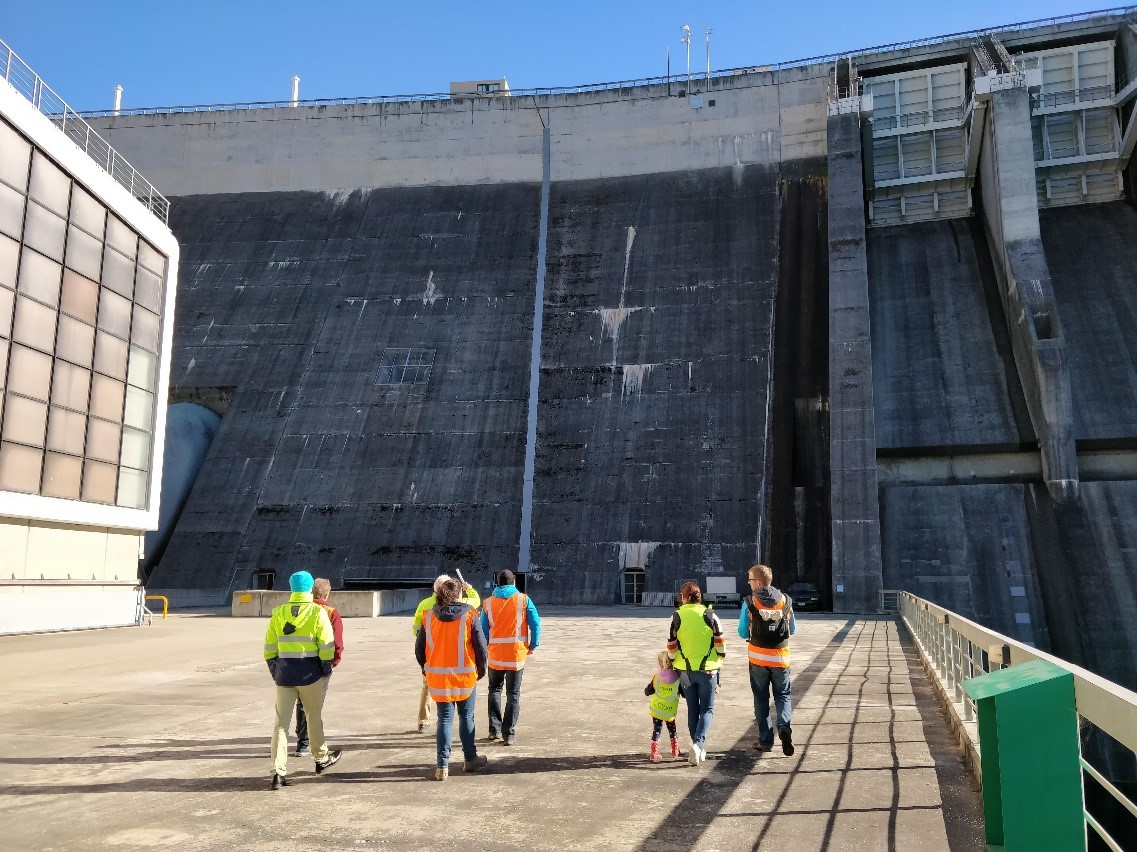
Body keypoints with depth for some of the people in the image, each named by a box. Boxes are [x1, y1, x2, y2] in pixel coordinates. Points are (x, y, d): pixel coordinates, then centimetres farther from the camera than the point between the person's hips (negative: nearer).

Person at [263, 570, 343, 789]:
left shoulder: (279, 613, 4)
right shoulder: (318, 613, -6)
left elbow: (269, 648, 7)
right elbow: (327, 646, -10)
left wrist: (274, 671, 16)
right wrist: (326, 670, 1)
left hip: (284, 671, 3)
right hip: (310, 671, -2)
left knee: (281, 721, 5)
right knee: (315, 716, 16)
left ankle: (278, 772, -1)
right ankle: (321, 758, 32)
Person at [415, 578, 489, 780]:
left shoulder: (428, 617, -1)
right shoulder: (469, 616, -9)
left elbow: (419, 648, 4)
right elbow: (481, 646, -7)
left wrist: (427, 669, 18)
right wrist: (481, 670, 7)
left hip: (438, 677, 2)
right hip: (465, 676, -2)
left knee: (444, 719, 8)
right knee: (466, 718, 15)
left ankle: (442, 766, 4)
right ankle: (470, 759, 27)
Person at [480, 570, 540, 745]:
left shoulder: (488, 602, 1)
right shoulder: (523, 600, -3)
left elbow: (483, 629, 3)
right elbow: (535, 623, -6)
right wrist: (533, 645, 5)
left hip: (495, 655, 1)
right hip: (517, 654, -1)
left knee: (495, 690, 20)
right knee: (513, 694, 7)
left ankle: (494, 729, 17)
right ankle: (508, 734, 4)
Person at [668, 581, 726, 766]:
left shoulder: (677, 617, -4)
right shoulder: (710, 615, -7)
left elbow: (672, 647, -1)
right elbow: (720, 643, -4)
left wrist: (672, 660, 17)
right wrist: (721, 658, 15)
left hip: (685, 670, 2)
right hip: (707, 669, -2)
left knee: (692, 710, 15)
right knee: (707, 709, 6)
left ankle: (698, 748, 19)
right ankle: (699, 743, -14)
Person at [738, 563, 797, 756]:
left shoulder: (750, 603, -11)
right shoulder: (786, 601, -3)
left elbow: (743, 633, -5)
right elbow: (792, 630, 8)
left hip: (758, 658, -1)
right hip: (780, 657, 1)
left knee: (761, 698, 12)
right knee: (783, 695, 13)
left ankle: (765, 740, 13)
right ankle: (784, 726, -13)